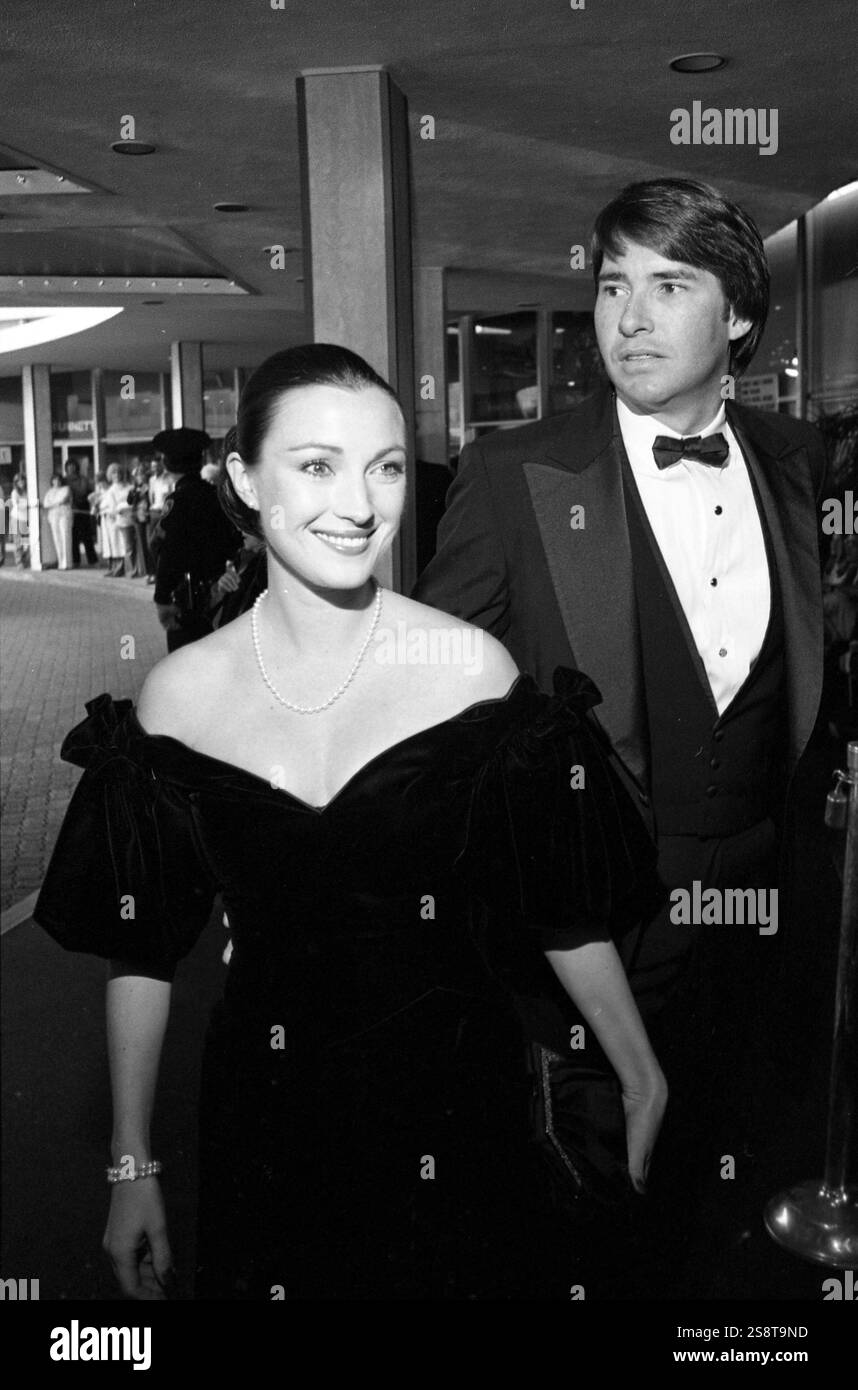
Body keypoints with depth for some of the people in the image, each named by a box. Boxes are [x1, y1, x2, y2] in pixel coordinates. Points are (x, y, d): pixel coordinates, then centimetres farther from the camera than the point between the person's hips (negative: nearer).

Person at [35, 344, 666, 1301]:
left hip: (441, 1112, -1)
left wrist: (642, 1078, 0)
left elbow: (563, 912, -4)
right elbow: (139, 951, -1)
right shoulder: (180, 695, -8)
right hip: (262, 1115, 1)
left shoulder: (471, 670, -12)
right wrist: (132, 1167, 3)